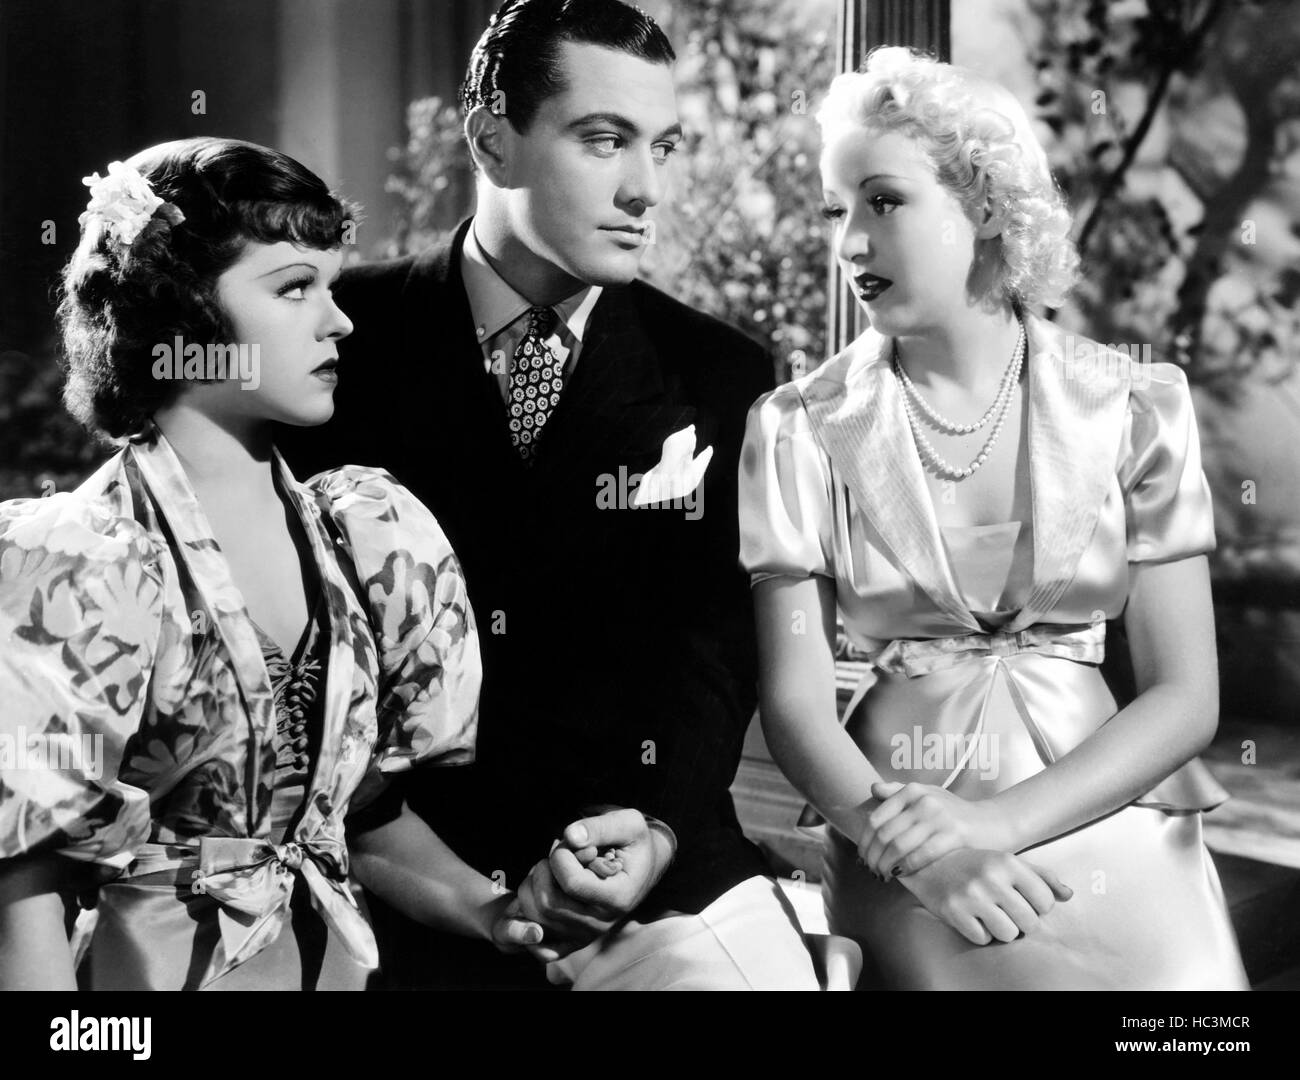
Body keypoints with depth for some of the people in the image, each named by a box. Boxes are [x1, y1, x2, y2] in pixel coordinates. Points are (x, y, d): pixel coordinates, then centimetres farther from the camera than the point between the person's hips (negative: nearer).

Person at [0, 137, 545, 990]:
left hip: (339, 957, 5)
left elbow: (368, 795, 7)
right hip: (154, 962, -5)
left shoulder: (374, 536, -2)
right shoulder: (77, 565, -17)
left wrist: (487, 904, -7)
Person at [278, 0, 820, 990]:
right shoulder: (342, 340, -2)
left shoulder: (719, 378, 3)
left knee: (751, 963, -19)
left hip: (645, 854, 1)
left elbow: (712, 637, 0)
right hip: (395, 861, -1)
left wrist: (658, 827, -20)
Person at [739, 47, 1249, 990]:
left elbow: (1186, 696, -5)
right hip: (903, 876, 0)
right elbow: (794, 702, -6)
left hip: (1104, 827, 1)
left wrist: (999, 821, -16)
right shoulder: (804, 429, -5)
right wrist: (914, 846, -21)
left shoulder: (1135, 409, -5)